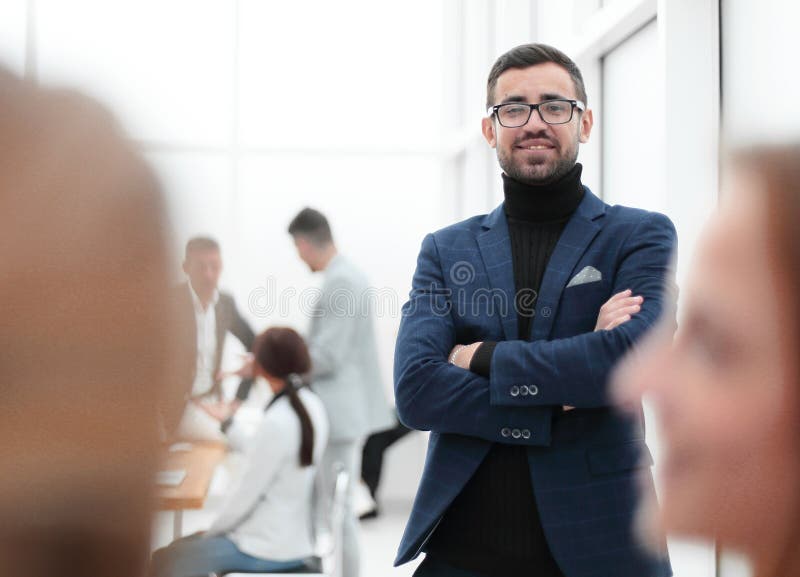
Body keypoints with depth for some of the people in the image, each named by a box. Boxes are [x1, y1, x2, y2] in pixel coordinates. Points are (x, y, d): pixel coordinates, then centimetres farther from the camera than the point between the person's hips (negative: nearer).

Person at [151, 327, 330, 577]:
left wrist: (211, 532, -2)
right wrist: (229, 424, 28)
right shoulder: (310, 405, 1)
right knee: (181, 548, 23)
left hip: (266, 548, -9)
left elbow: (246, 496, -19)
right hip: (293, 537, 9)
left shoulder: (276, 422, -25)